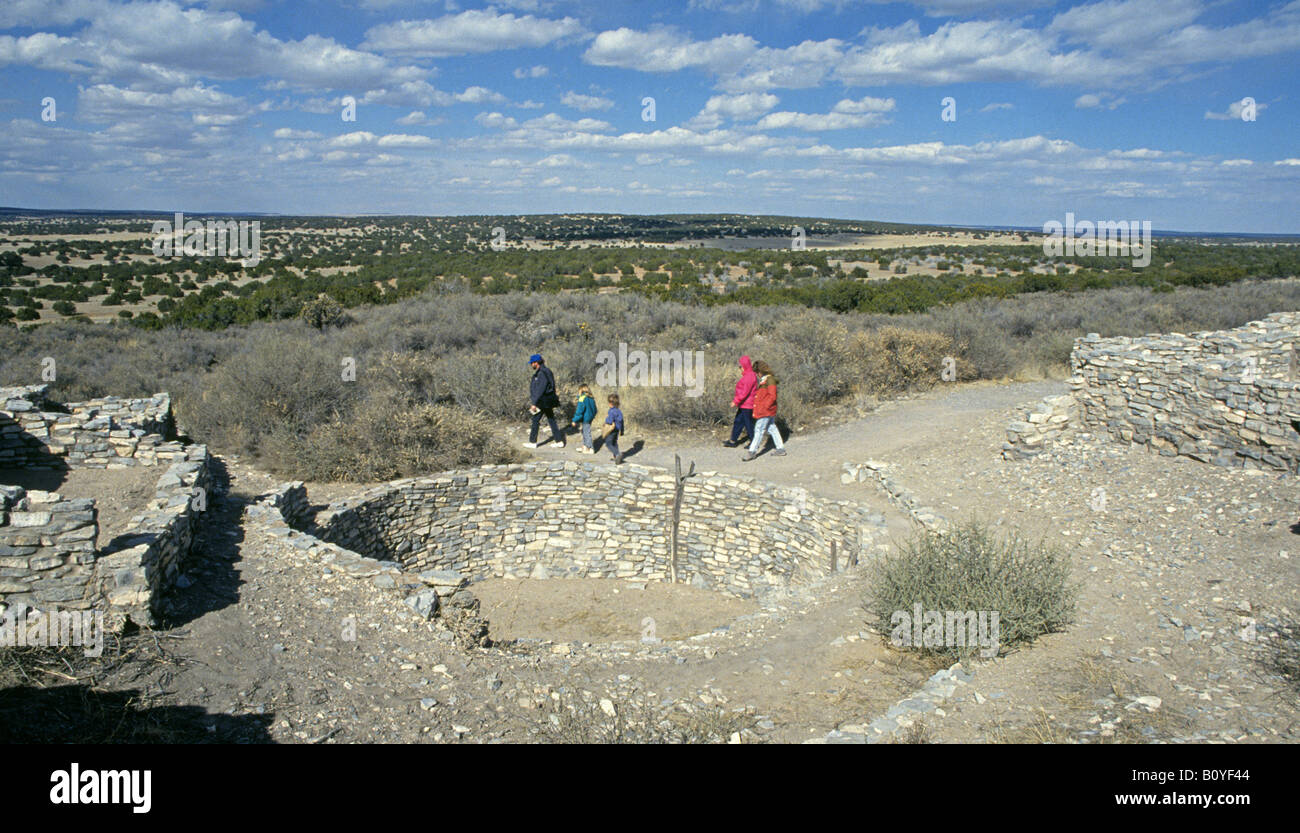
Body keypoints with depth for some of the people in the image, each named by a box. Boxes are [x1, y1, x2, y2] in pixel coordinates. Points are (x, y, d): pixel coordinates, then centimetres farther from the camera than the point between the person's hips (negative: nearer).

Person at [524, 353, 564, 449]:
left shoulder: (542, 374, -20)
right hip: (548, 401, 10)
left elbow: (540, 390, -23)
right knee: (551, 420, 11)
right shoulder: (544, 371, 12)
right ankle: (559, 441, 12)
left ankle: (532, 442, 10)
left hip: (543, 402, -10)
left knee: (535, 421, 1)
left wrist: (534, 404, -21)